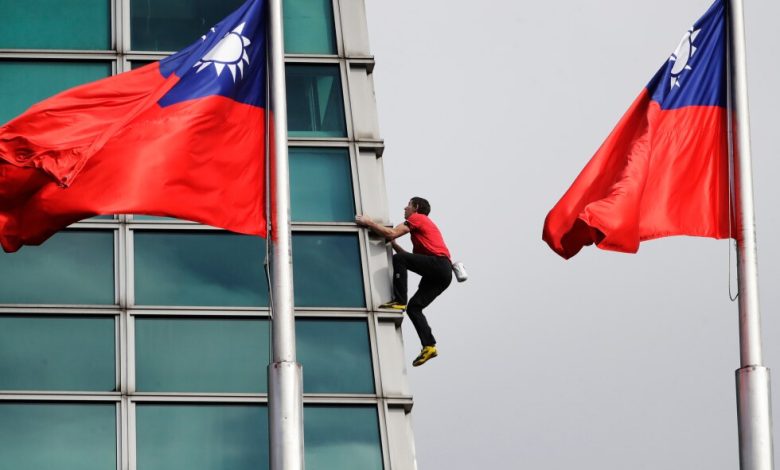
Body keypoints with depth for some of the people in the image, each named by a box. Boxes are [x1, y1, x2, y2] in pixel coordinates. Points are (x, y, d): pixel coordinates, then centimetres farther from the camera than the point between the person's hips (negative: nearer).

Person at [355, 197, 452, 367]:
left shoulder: (417, 218, 4)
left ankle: (399, 301, -20)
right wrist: (394, 245, 22)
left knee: (398, 259, -18)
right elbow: (414, 258, 28)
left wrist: (369, 222, 1)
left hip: (438, 263, -9)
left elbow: (391, 233, -8)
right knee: (414, 308, 4)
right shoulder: (424, 225, 32)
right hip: (442, 273, 9)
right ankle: (429, 346, -6)